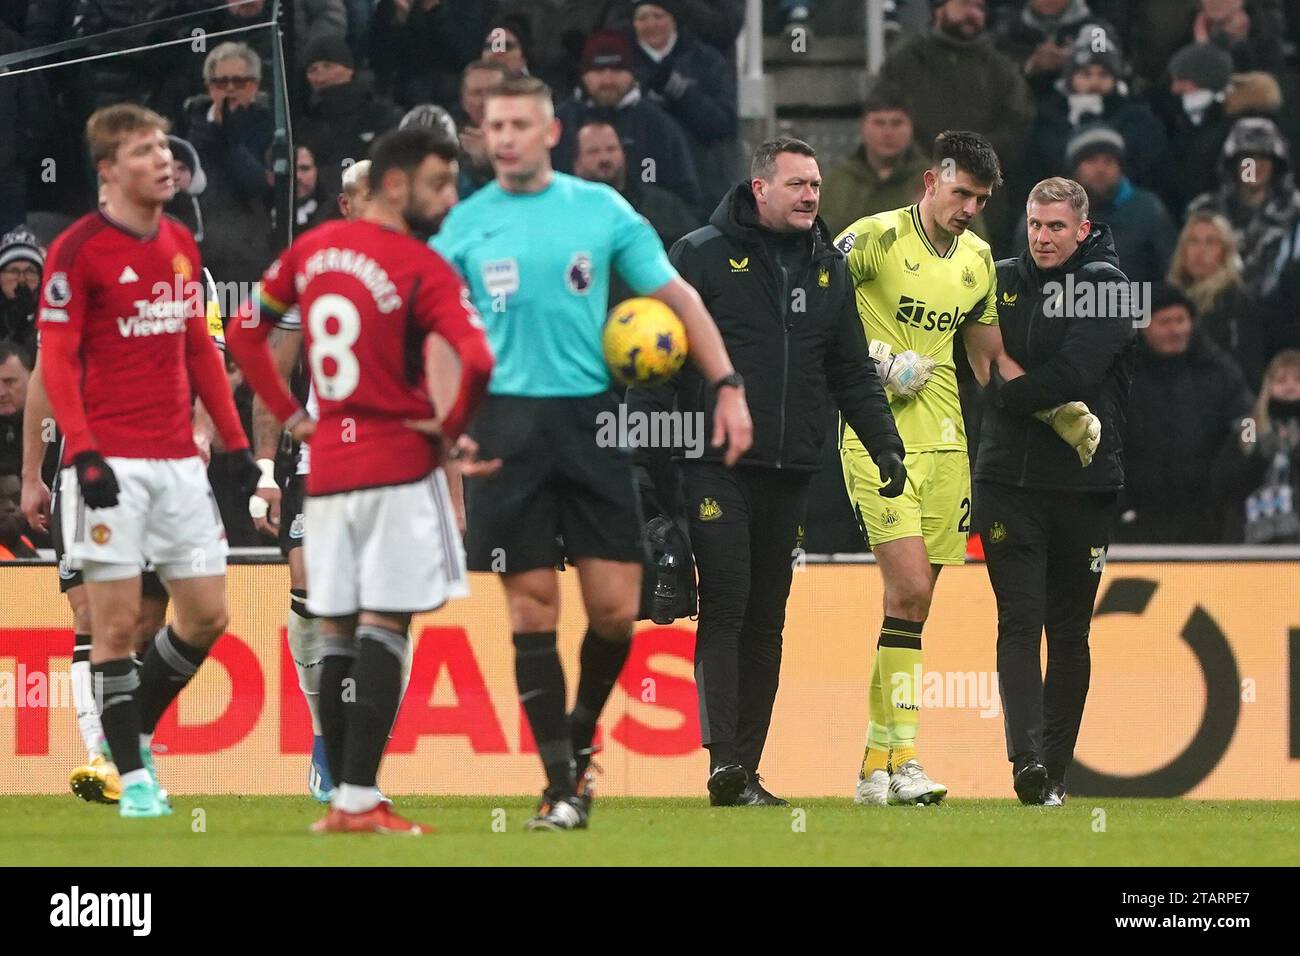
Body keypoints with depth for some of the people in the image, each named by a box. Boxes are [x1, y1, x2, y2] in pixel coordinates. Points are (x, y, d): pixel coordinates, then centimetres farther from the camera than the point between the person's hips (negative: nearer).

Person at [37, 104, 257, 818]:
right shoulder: (77, 250, -7)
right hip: (110, 463, -6)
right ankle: (133, 776, 2)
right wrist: (83, 454, -18)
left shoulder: (181, 245, 12)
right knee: (118, 618, -4)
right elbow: (56, 359, -10)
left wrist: (234, 439, 14)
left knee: (206, 613, 5)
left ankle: (134, 729, 25)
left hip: (177, 458, 6)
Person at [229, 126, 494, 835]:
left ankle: (343, 796, 10)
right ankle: (359, 799, -11)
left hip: (328, 464, 6)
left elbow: (244, 334, 14)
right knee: (383, 627, -5)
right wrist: (450, 429, -8)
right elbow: (477, 361, -25)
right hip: (400, 462, -6)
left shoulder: (311, 249, 7)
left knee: (336, 631, 10)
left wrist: (290, 416, 16)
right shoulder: (423, 271, -12)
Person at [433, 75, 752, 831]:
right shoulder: (466, 224, 5)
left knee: (616, 606, -4)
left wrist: (727, 384, 1)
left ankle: (579, 737, 24)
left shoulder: (601, 209, 5)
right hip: (507, 422, 0)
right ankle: (562, 786, 4)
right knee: (533, 606, -2)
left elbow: (676, 296, 9)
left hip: (590, 419, 0)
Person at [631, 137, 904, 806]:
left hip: (789, 473, 6)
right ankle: (723, 762, -18)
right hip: (715, 467, -5)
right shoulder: (700, 257, -2)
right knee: (725, 608, -13)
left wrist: (885, 445, 9)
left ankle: (745, 770, 9)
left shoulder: (828, 269, 15)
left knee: (767, 620, 6)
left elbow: (853, 373, 20)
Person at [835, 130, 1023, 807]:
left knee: (913, 603, 6)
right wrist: (872, 358, -16)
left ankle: (876, 763, 11)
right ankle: (904, 759, -15)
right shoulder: (877, 237, -9)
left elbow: (989, 359, 22)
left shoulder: (978, 257, 12)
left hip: (944, 444, 7)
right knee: (910, 588, -17)